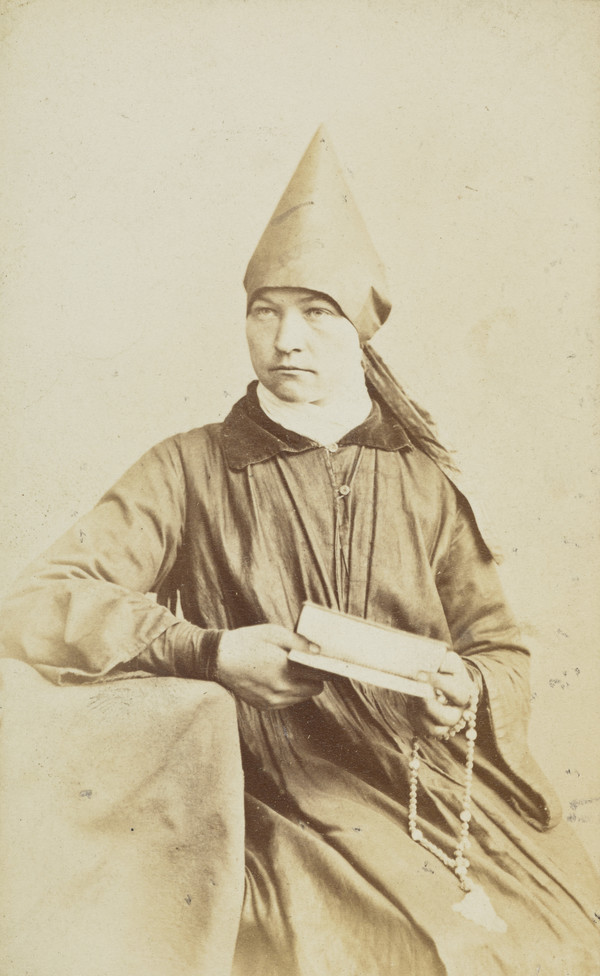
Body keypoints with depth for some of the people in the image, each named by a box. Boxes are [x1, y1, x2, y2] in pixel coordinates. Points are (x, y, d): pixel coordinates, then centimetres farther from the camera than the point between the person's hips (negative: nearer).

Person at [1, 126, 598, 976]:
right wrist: (211, 653, -17)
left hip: (453, 796, 4)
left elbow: (502, 650, 13)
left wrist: (468, 688, -11)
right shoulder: (190, 473, 0)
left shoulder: (421, 482, 7)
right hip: (296, 818, -3)